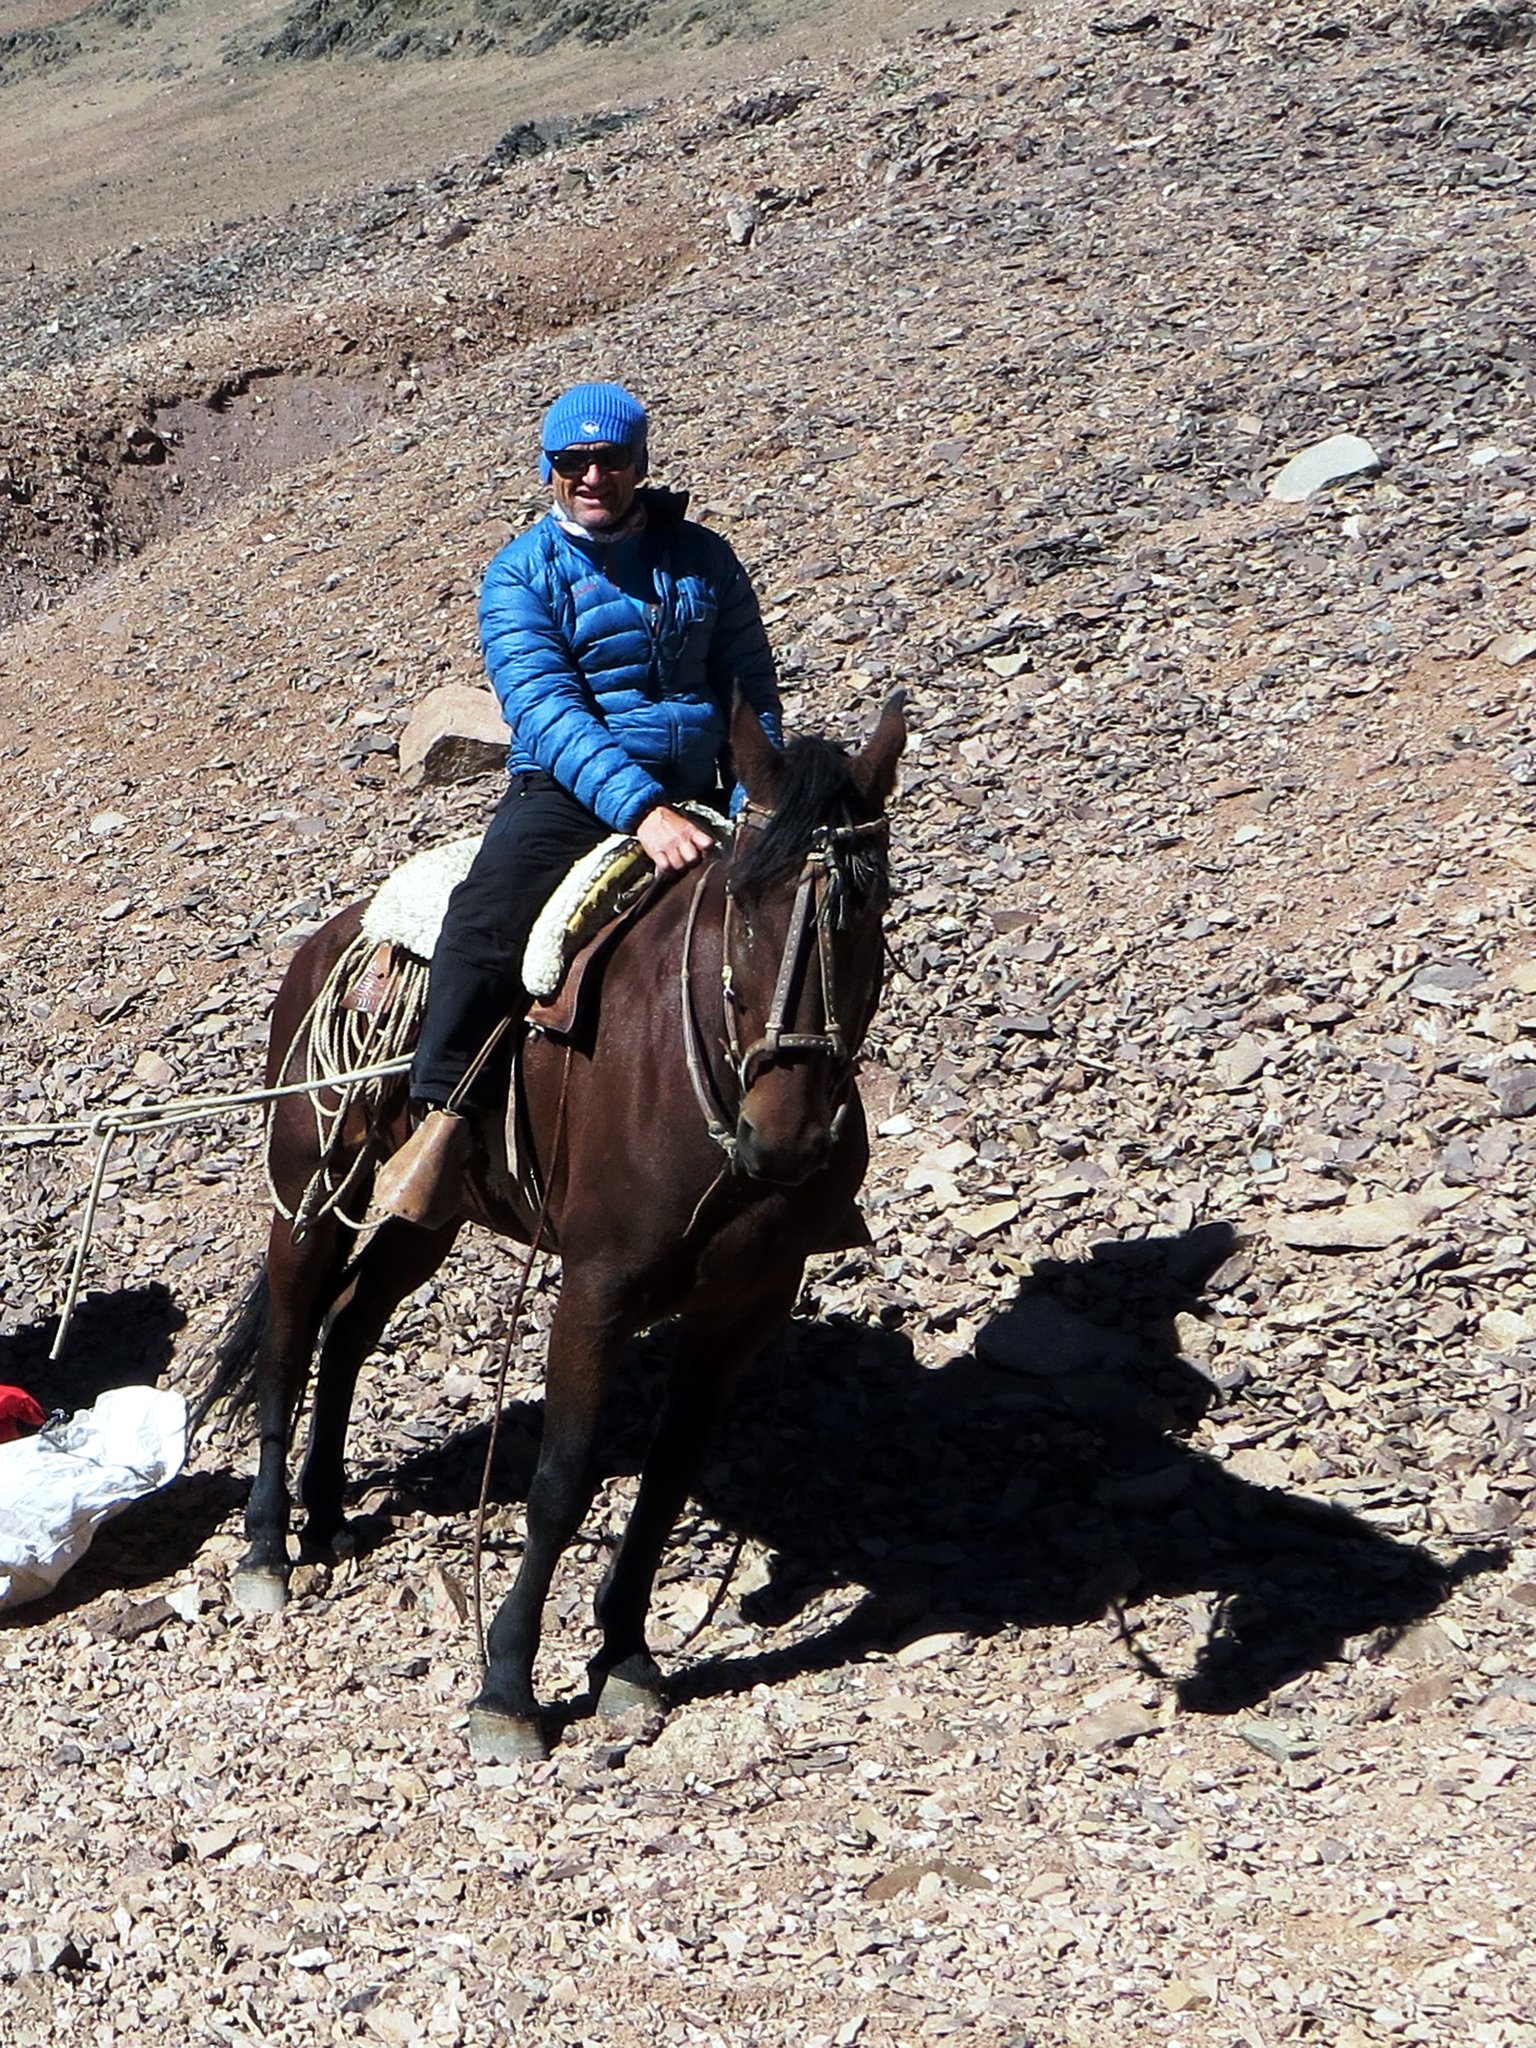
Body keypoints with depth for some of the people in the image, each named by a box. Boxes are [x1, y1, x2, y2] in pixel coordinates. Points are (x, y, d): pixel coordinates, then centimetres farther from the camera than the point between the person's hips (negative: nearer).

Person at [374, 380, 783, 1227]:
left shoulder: (702, 557, 11)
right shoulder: (521, 574, 0)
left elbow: (750, 686, 12)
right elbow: (545, 710, -13)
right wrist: (640, 808, -28)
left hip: (689, 799, 4)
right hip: (569, 793, -4)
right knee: (489, 911, -32)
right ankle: (441, 1118, -30)